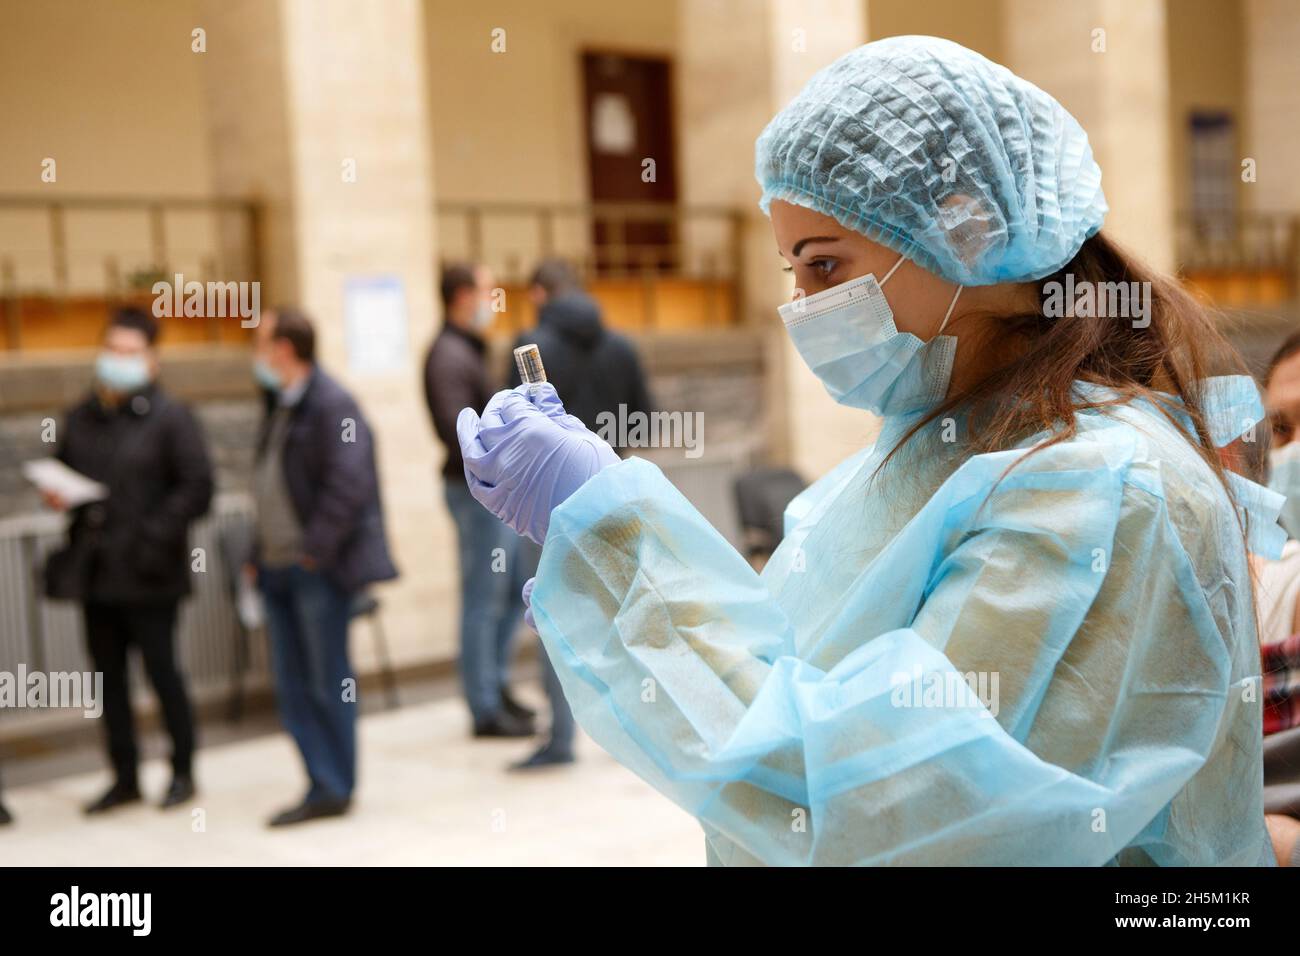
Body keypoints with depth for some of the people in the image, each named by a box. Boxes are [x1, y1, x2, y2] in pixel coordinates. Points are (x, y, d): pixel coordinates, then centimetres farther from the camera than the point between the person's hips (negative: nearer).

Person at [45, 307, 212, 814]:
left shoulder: (170, 418, -5)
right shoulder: (80, 418, 12)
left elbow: (197, 488, -9)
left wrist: (153, 535, -17)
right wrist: (55, 495, 0)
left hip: (146, 575, -6)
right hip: (92, 569, 6)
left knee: (162, 669, 1)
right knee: (109, 673, 11)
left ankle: (183, 772, 16)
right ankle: (124, 776, 22)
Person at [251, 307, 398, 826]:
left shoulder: (332, 404, -13)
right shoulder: (280, 406, 15)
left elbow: (349, 484, -21)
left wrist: (316, 548, -20)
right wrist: (263, 551, 13)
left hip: (318, 569, -9)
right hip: (278, 568, 9)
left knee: (328, 684, 2)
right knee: (293, 687, 9)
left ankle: (335, 789, 14)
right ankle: (323, 786, 16)